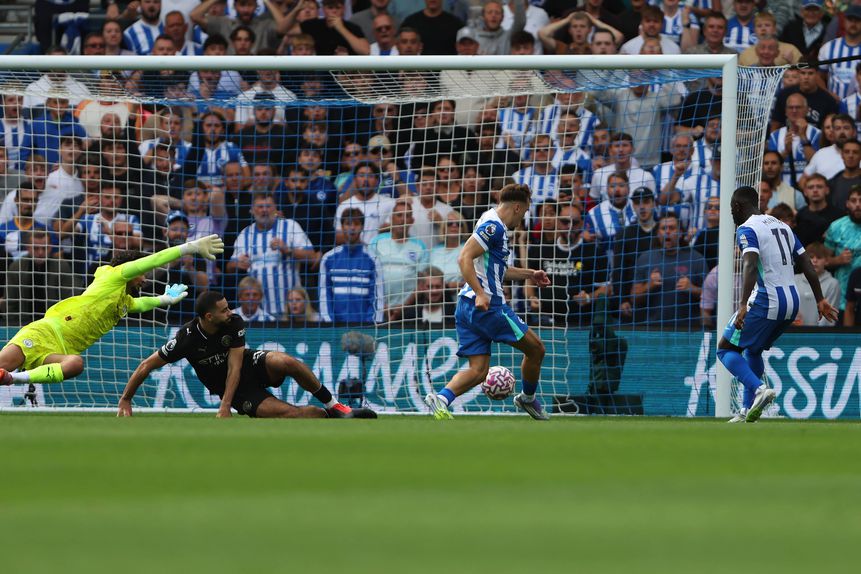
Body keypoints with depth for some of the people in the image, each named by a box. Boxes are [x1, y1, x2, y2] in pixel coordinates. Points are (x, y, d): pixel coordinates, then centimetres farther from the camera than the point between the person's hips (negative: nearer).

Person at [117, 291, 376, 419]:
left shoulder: (235, 324, -17)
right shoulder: (187, 338, -23)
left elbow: (235, 368, -19)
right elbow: (147, 365, -15)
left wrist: (225, 407, -28)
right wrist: (125, 401, -15)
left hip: (251, 366, 2)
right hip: (236, 391, -1)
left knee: (285, 362, -33)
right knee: (287, 412, -26)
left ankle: (333, 405, -17)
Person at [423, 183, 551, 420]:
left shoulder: (495, 227, 21)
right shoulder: (493, 226, -11)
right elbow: (464, 258, -21)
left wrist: (529, 274, 38)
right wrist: (480, 294, -27)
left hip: (468, 307, 10)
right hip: (487, 305, -10)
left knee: (478, 370, 1)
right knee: (535, 349, 7)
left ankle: (441, 398, -20)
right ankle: (528, 398, 26)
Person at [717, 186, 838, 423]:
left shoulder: (747, 230, -7)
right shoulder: (782, 227, 18)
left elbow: (750, 265, -24)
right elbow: (807, 265, 17)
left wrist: (743, 305, -33)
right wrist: (820, 300, 20)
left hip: (765, 303, -8)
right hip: (792, 303, 8)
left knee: (726, 349, 4)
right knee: (753, 349, 25)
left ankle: (759, 388, -19)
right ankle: (748, 410, 20)